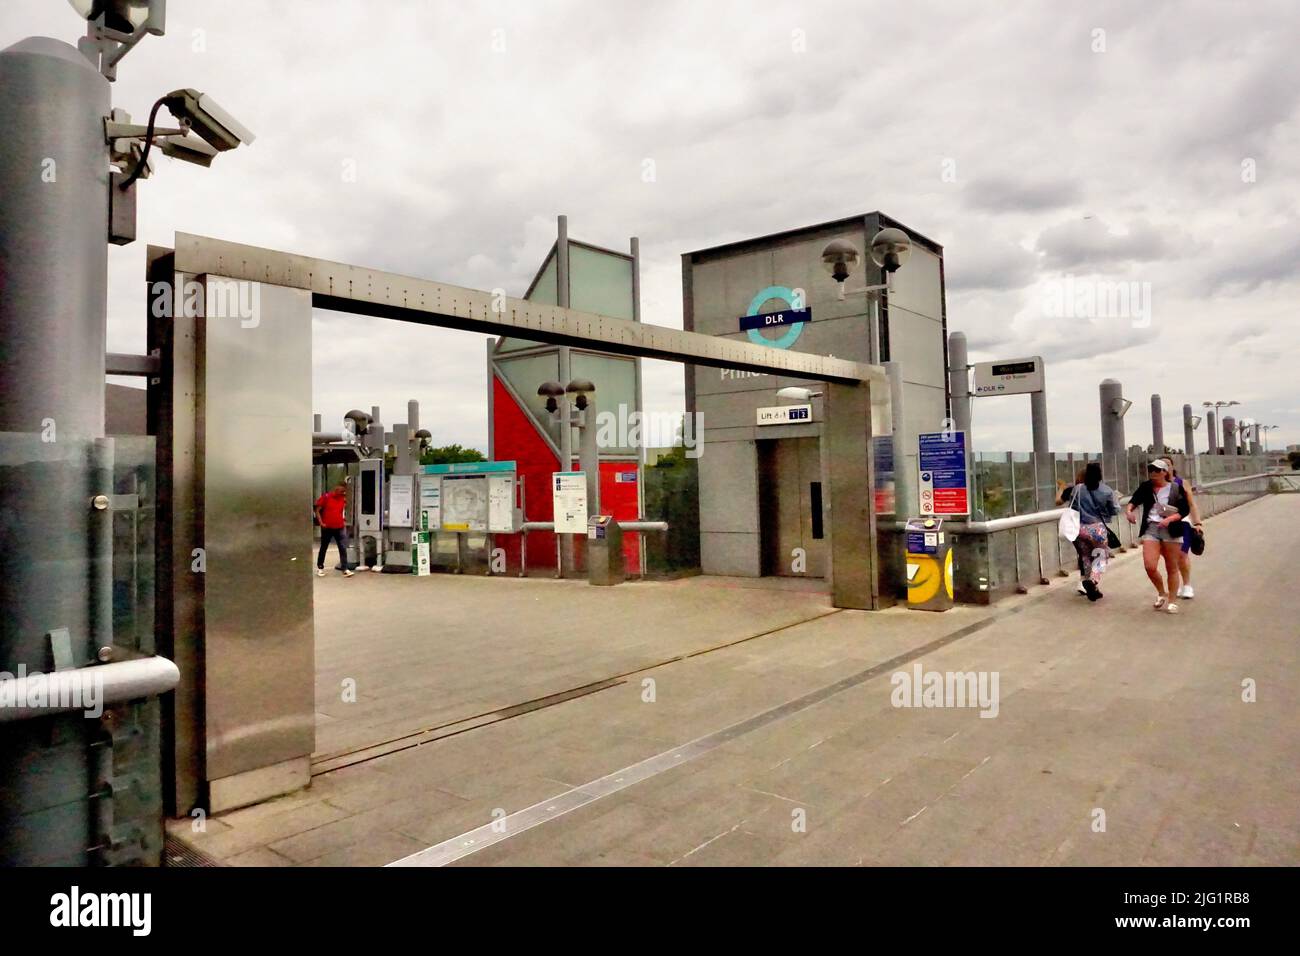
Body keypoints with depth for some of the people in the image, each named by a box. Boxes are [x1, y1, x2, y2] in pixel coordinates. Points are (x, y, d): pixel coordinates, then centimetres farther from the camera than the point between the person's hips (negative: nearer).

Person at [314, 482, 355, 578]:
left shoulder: (343, 498, 4)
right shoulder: (326, 497, -8)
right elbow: (317, 510, -4)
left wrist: (344, 521, 10)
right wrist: (321, 523, -11)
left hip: (340, 528, 3)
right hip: (327, 528, -3)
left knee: (343, 548, -5)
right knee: (323, 548, 11)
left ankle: (345, 569, -5)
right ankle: (320, 568, 25)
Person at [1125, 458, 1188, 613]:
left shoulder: (1176, 489, 0)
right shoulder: (1146, 487, 6)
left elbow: (1185, 510, -2)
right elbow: (1134, 500, -4)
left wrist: (1169, 519, -17)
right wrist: (1129, 510, -25)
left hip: (1170, 530, -1)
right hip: (1150, 528, 1)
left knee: (1171, 568, 7)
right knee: (1150, 566, -10)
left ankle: (1171, 601, 22)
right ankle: (1162, 593, 17)